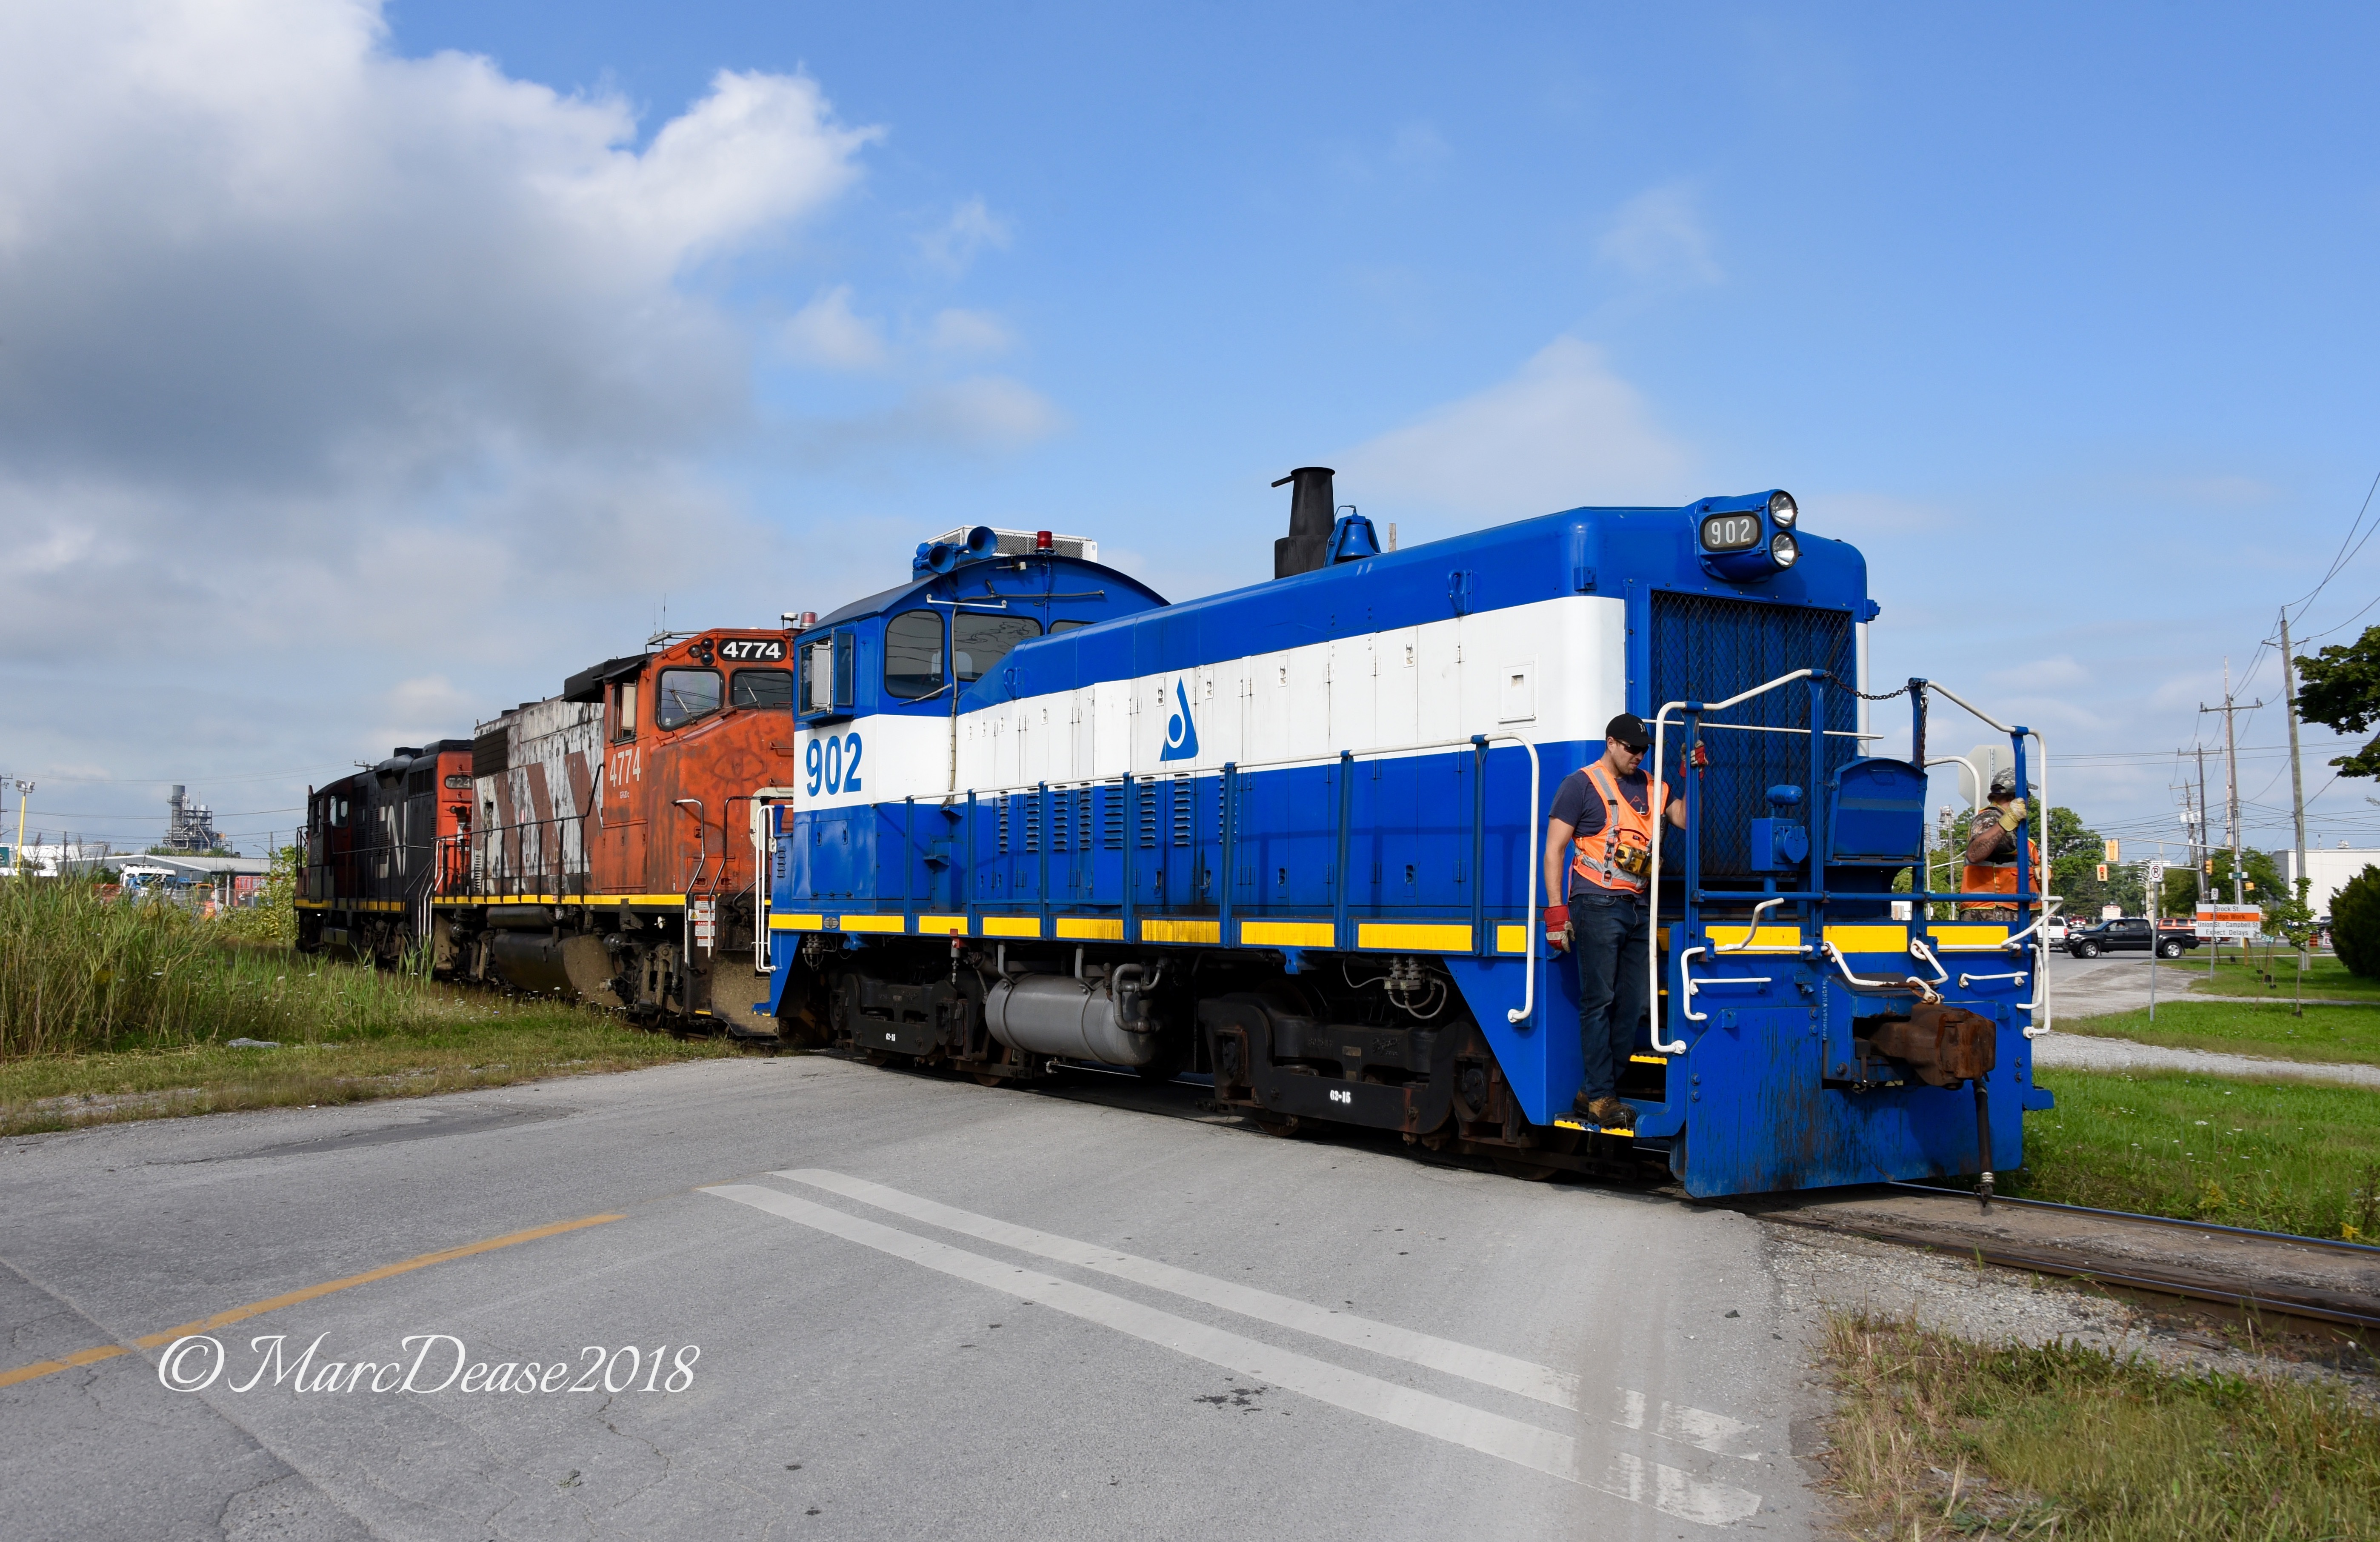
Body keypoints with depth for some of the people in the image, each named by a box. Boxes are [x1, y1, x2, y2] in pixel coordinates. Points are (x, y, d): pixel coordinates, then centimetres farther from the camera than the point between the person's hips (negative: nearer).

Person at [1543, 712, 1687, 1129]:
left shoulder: (1650, 786, 17)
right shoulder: (1582, 784, 1)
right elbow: (1555, 848, -3)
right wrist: (1556, 911, -11)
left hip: (1637, 907, 6)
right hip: (1597, 906, -6)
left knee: (1633, 1005, 6)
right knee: (1599, 1002, -6)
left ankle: (1594, 1092, 14)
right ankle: (1600, 1097, -1)